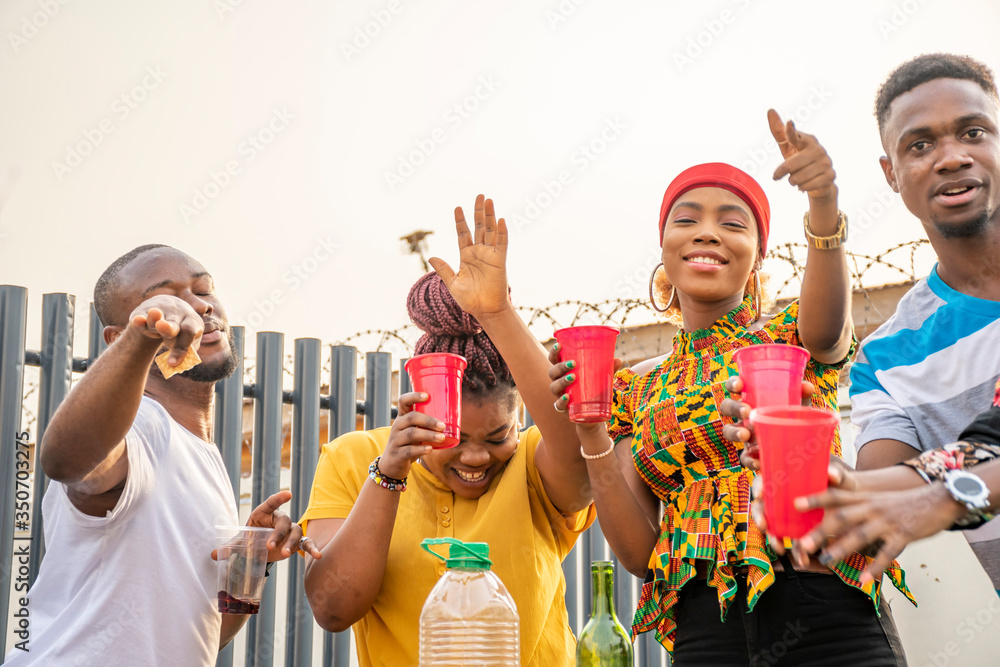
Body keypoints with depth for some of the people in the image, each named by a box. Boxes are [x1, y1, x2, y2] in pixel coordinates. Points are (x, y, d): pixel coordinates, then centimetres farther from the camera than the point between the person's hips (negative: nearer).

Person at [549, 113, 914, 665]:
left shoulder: (794, 336, 7)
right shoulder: (637, 392, 12)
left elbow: (826, 326, -19)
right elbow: (639, 553, 5)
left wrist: (823, 205, -37)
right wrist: (592, 433, -8)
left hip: (832, 621, -2)